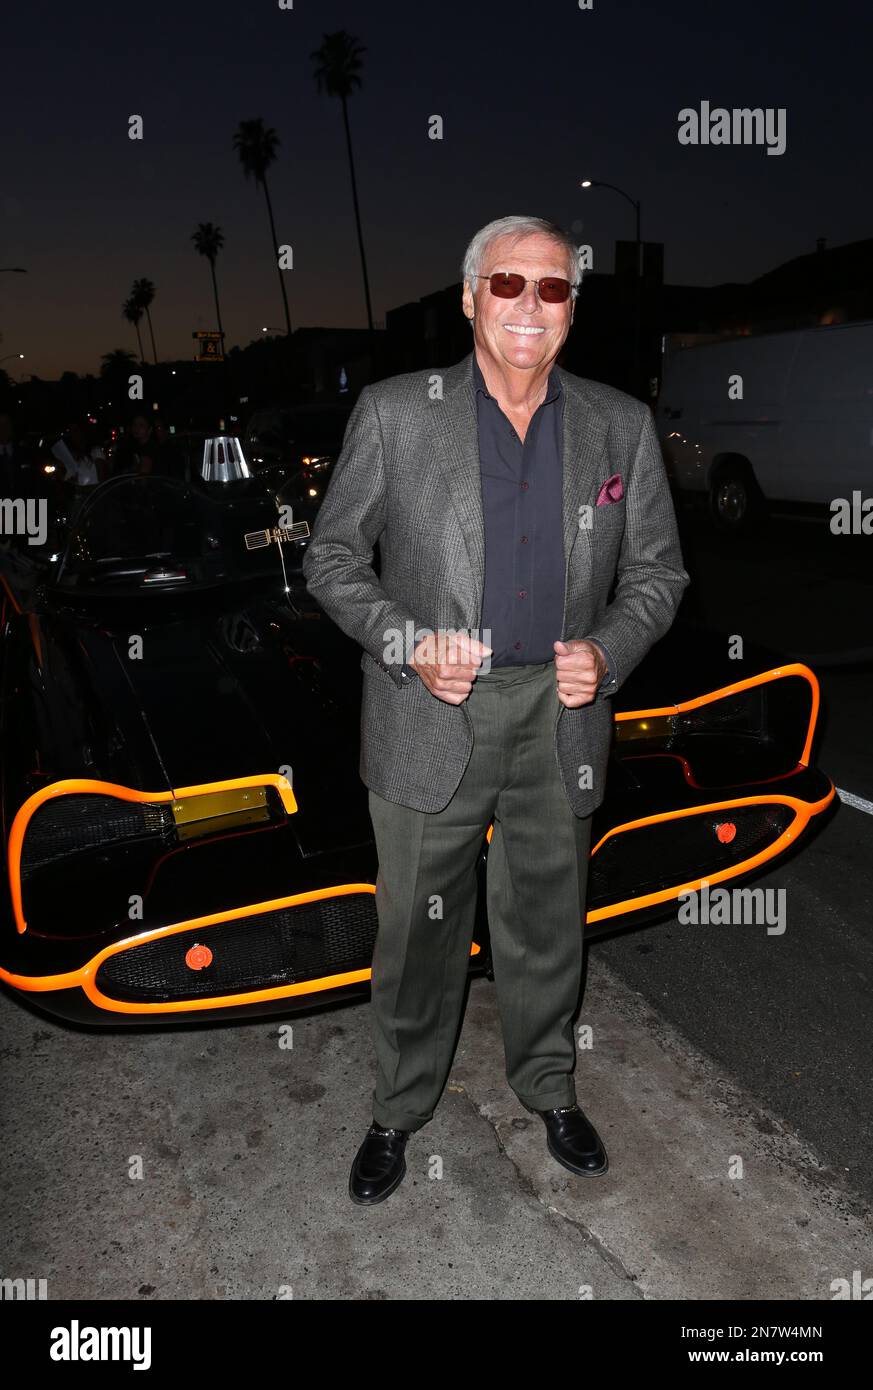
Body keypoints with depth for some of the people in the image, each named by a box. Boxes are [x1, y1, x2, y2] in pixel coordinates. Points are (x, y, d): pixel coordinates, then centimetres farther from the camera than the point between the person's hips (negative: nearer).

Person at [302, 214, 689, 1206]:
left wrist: (609, 653, -10)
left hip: (561, 717, 2)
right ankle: (400, 1107, 36)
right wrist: (404, 643, -15)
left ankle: (547, 1087, 43)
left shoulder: (621, 426, 4)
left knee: (547, 923, 18)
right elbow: (331, 554, 0)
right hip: (431, 718, -1)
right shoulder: (393, 412, -2)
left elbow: (657, 570, 9)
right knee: (418, 929, 11)